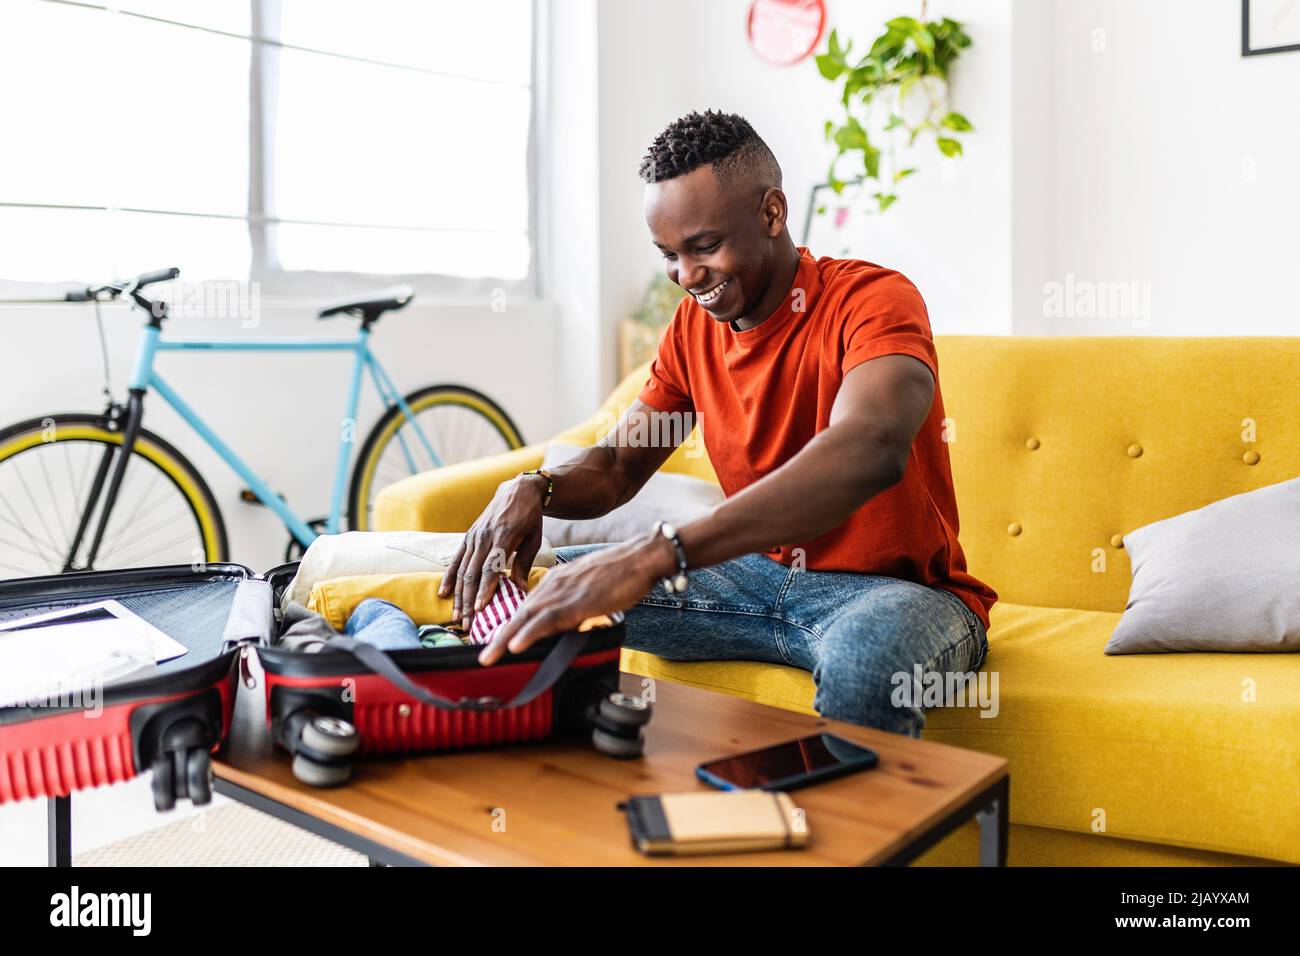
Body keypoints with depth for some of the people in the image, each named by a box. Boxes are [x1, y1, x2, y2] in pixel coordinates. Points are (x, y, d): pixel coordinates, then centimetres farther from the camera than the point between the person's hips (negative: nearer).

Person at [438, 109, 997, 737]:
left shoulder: (872, 301, -18)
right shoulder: (694, 326, 5)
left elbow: (870, 451, -39)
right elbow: (618, 465, 9)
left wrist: (658, 555, -49)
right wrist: (533, 490, -17)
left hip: (898, 589, -5)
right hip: (762, 574, 6)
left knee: (868, 656, -42)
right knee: (543, 587, -4)